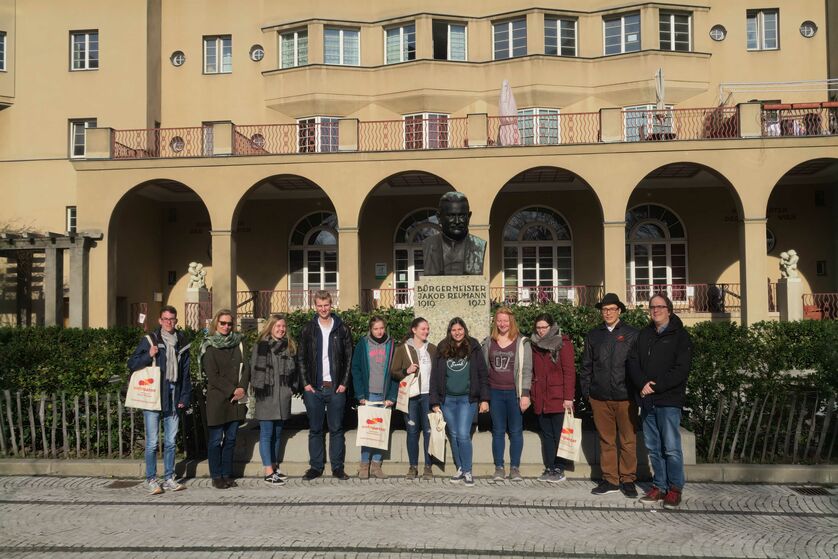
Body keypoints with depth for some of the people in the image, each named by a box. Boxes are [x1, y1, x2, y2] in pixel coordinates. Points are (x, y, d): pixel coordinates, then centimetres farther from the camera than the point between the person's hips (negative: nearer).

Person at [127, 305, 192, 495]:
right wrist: (149, 355, -17)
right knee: (152, 442, -2)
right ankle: (151, 480, 9)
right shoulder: (149, 340, 0)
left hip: (173, 399, 4)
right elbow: (132, 364, -1)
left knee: (171, 442, 9)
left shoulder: (182, 344, 12)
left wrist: (185, 398, 8)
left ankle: (169, 479, 18)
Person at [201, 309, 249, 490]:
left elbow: (245, 367, 7)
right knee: (216, 439, 1)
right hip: (217, 399, -4)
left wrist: (242, 388, -8)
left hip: (236, 399, 4)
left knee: (231, 439, 9)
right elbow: (212, 375, -9)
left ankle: (227, 475, 17)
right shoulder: (210, 346, -3)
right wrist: (232, 391, -13)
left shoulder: (238, 342, 11)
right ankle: (216, 477, 11)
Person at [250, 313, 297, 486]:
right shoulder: (261, 346, -5)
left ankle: (274, 467, 24)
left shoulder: (289, 346, 13)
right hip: (267, 396, -6)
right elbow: (255, 369, -7)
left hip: (283, 396, 6)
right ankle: (269, 473, 0)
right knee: (267, 433, -3)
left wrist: (292, 388, 11)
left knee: (277, 433, 14)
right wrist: (259, 391, -10)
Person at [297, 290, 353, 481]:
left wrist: (344, 383, -5)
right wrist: (305, 383, -4)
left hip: (336, 387, -1)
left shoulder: (342, 329, 4)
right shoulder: (308, 329, 6)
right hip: (313, 387, 1)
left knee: (336, 429, 4)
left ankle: (337, 467, 12)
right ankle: (316, 467, 16)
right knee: (315, 429, 7)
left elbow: (349, 358, 3)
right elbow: (301, 358, 5)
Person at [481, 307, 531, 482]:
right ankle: (499, 468, 16)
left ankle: (515, 468, 15)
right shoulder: (488, 343, 7)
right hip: (495, 393, 2)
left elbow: (526, 370, -3)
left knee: (516, 431, 5)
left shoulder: (522, 342, -1)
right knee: (498, 431, 8)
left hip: (514, 393, -2)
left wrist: (525, 394, -10)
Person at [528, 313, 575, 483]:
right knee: (546, 435, 11)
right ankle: (549, 468, 18)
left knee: (558, 435, 1)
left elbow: (569, 371, -9)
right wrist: (531, 393, 7)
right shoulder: (534, 344, 11)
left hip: (558, 398, -5)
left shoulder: (562, 343, -5)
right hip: (540, 398, 5)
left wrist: (568, 397, -14)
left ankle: (559, 469, 11)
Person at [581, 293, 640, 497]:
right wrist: (586, 391, 6)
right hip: (600, 398, 3)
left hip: (625, 396, -2)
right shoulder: (593, 335, 11)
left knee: (628, 441, 3)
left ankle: (627, 480, 15)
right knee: (606, 440, 9)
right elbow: (586, 366, 12)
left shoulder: (632, 334, 3)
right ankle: (610, 480, 18)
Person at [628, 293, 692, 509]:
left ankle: (675, 489, 10)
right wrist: (643, 383, -11)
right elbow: (633, 362, 7)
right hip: (647, 400, 5)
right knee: (653, 448, 11)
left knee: (671, 448, -3)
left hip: (669, 400, -5)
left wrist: (656, 386, -16)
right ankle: (659, 486, 21)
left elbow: (681, 369, -11)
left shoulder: (680, 336, -2)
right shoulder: (643, 335, 14)